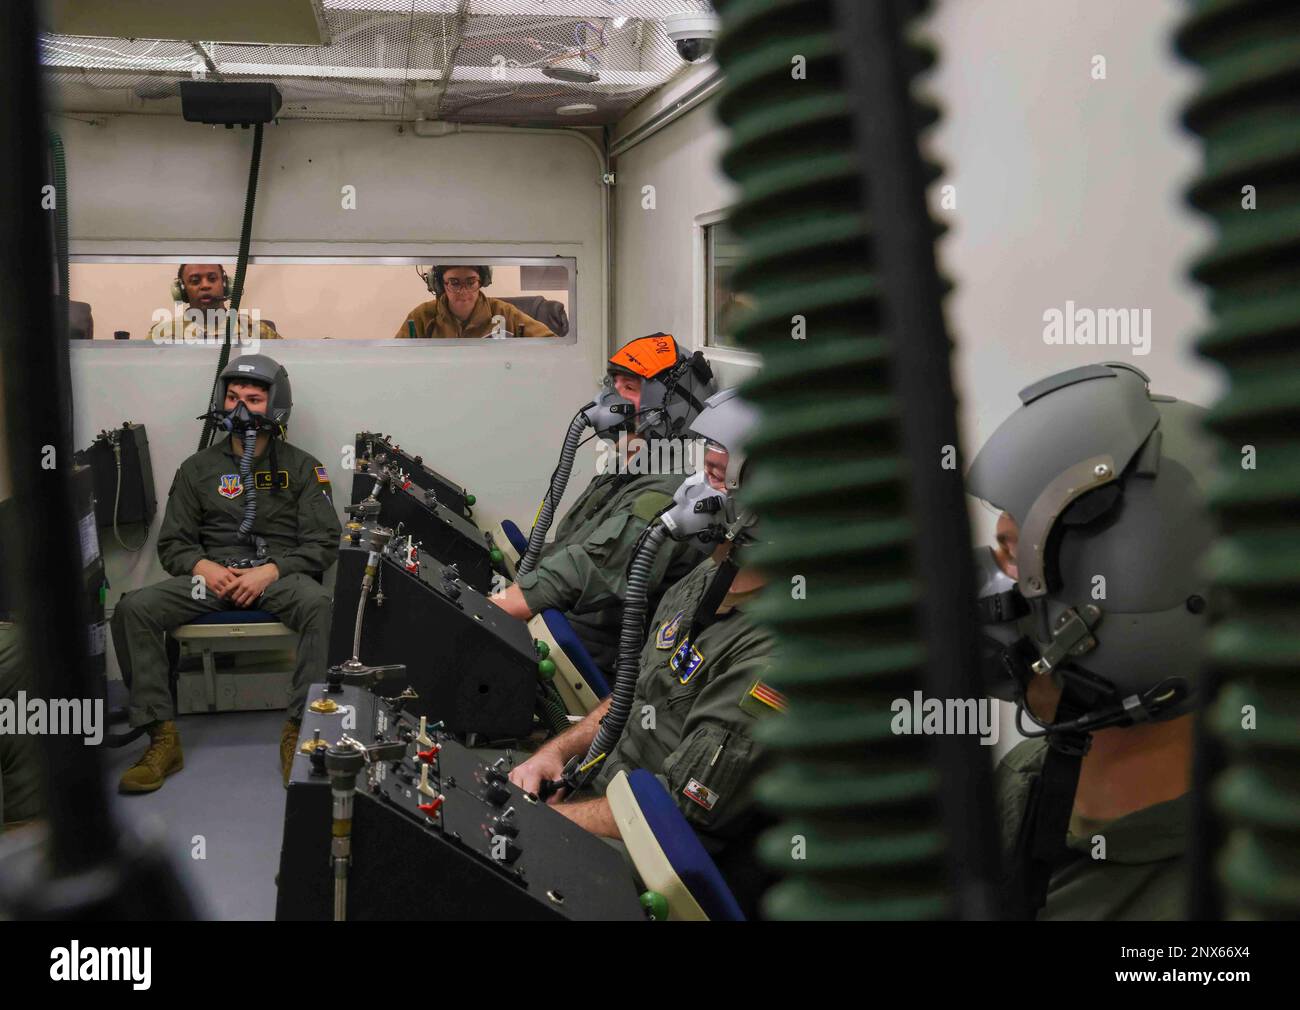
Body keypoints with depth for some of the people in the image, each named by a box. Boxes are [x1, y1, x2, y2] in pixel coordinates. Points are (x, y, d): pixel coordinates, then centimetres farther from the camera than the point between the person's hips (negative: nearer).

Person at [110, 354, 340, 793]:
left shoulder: (301, 467, 9)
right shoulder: (198, 469, 15)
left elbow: (324, 543, 1)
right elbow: (172, 543, 12)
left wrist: (271, 571, -16)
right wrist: (205, 567, -11)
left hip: (280, 574, -2)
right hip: (213, 575, 3)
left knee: (320, 606, -37)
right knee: (132, 609, -23)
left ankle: (299, 732, -30)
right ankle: (162, 737, -20)